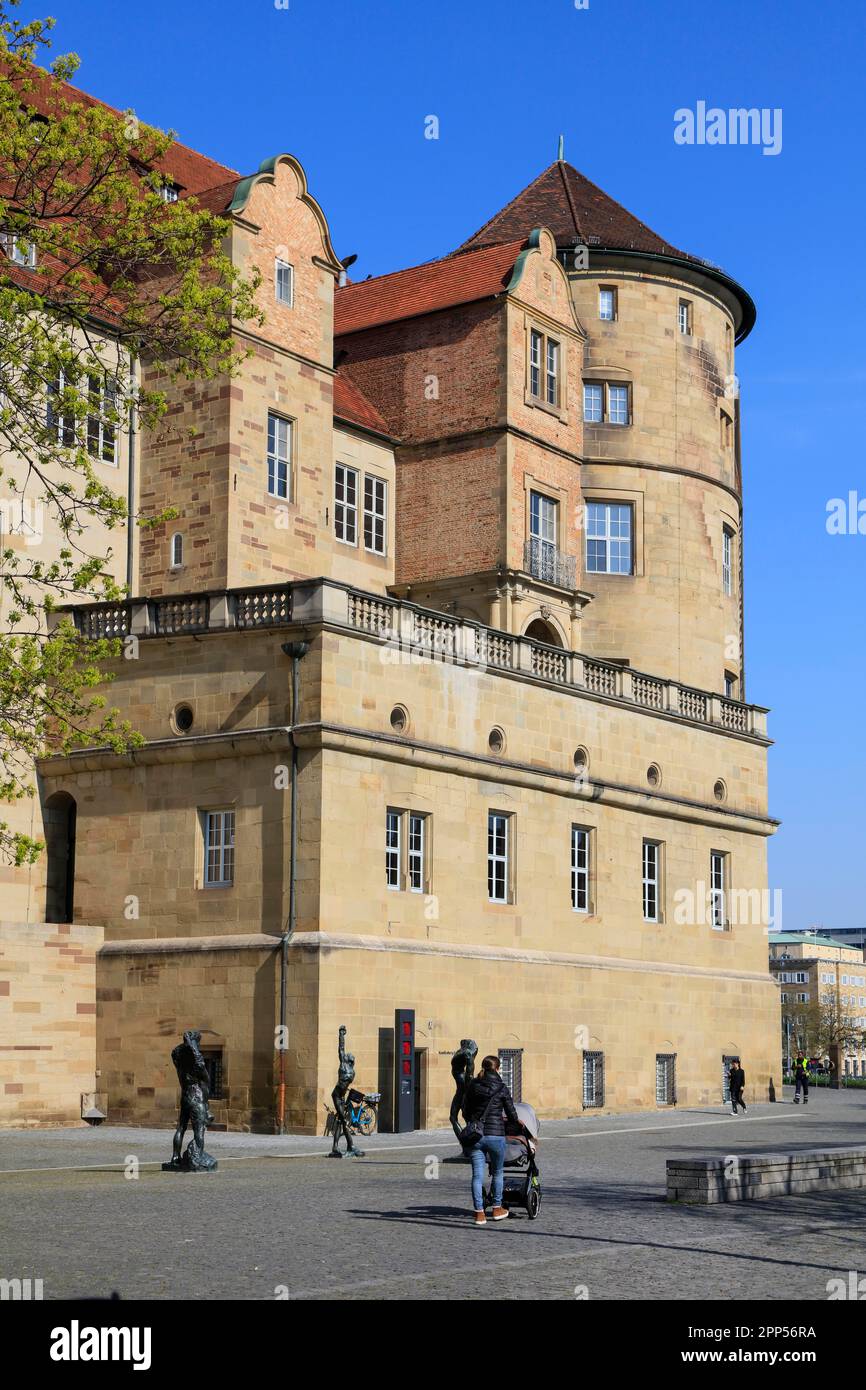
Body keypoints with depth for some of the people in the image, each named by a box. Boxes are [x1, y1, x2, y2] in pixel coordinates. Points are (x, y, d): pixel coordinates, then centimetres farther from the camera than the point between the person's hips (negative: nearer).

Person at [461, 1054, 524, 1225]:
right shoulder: (501, 1088, -4)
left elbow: (466, 1110, 12)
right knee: (497, 1172, 16)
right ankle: (497, 1209, 25)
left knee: (477, 1174, 4)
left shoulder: (472, 1086, 5)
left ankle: (479, 1213, 1)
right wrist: (521, 1127, 22)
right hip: (495, 1134, -2)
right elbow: (512, 1114, 2)